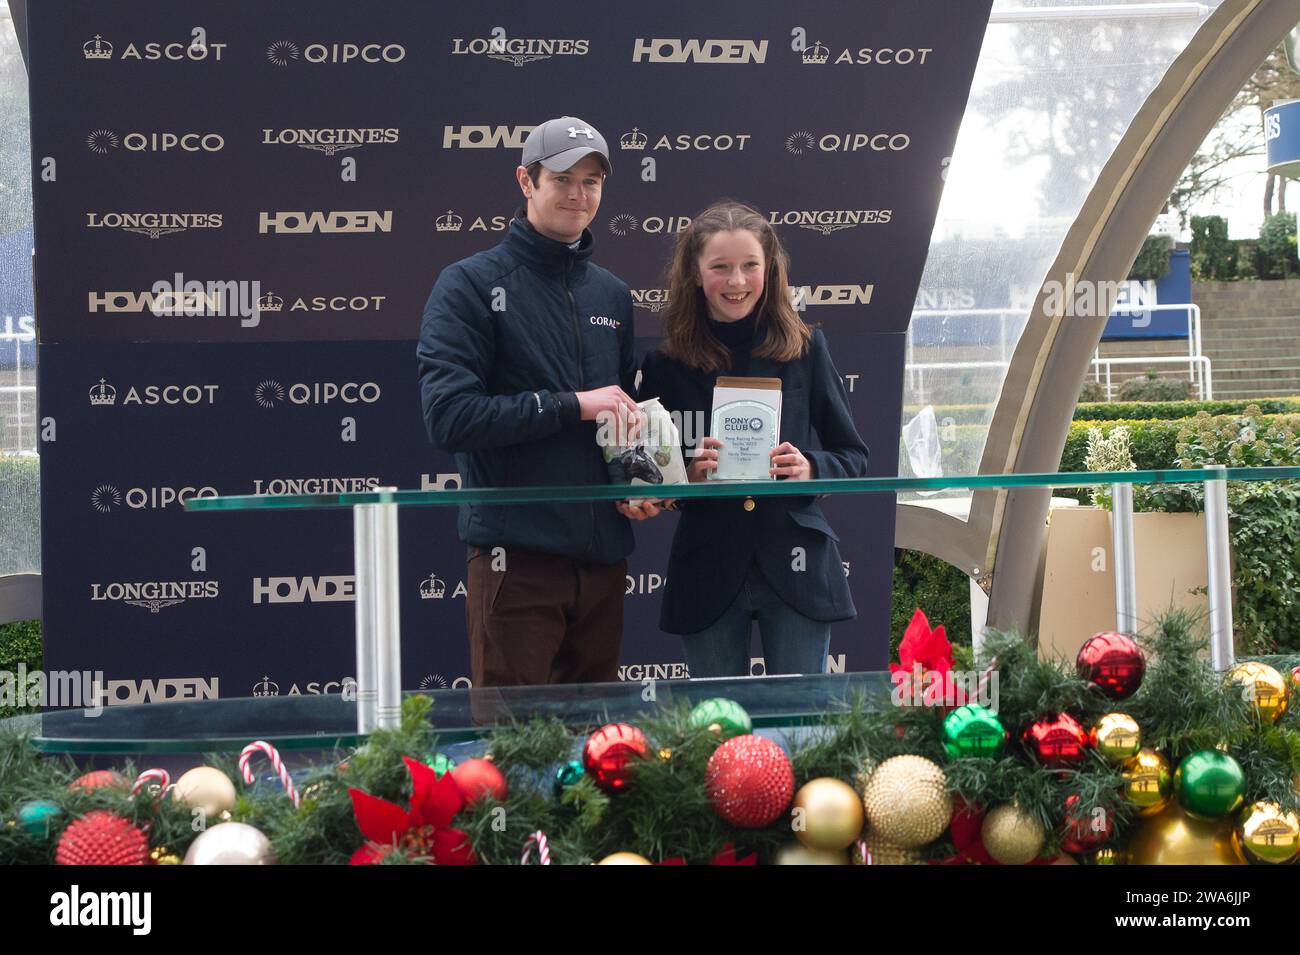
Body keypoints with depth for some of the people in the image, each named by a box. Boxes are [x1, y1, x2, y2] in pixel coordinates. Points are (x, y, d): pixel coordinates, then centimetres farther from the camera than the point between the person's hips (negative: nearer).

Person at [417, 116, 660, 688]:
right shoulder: (471, 285, -3)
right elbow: (447, 417, -15)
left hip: (603, 556, 6)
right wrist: (571, 404, -15)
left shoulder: (612, 295, 16)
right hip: (516, 556, -6)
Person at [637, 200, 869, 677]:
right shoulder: (665, 365, 2)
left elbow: (853, 457, 9)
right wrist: (687, 475, -16)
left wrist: (809, 468, -11)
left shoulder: (804, 350, 4)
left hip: (795, 571, 0)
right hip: (708, 578, 0)